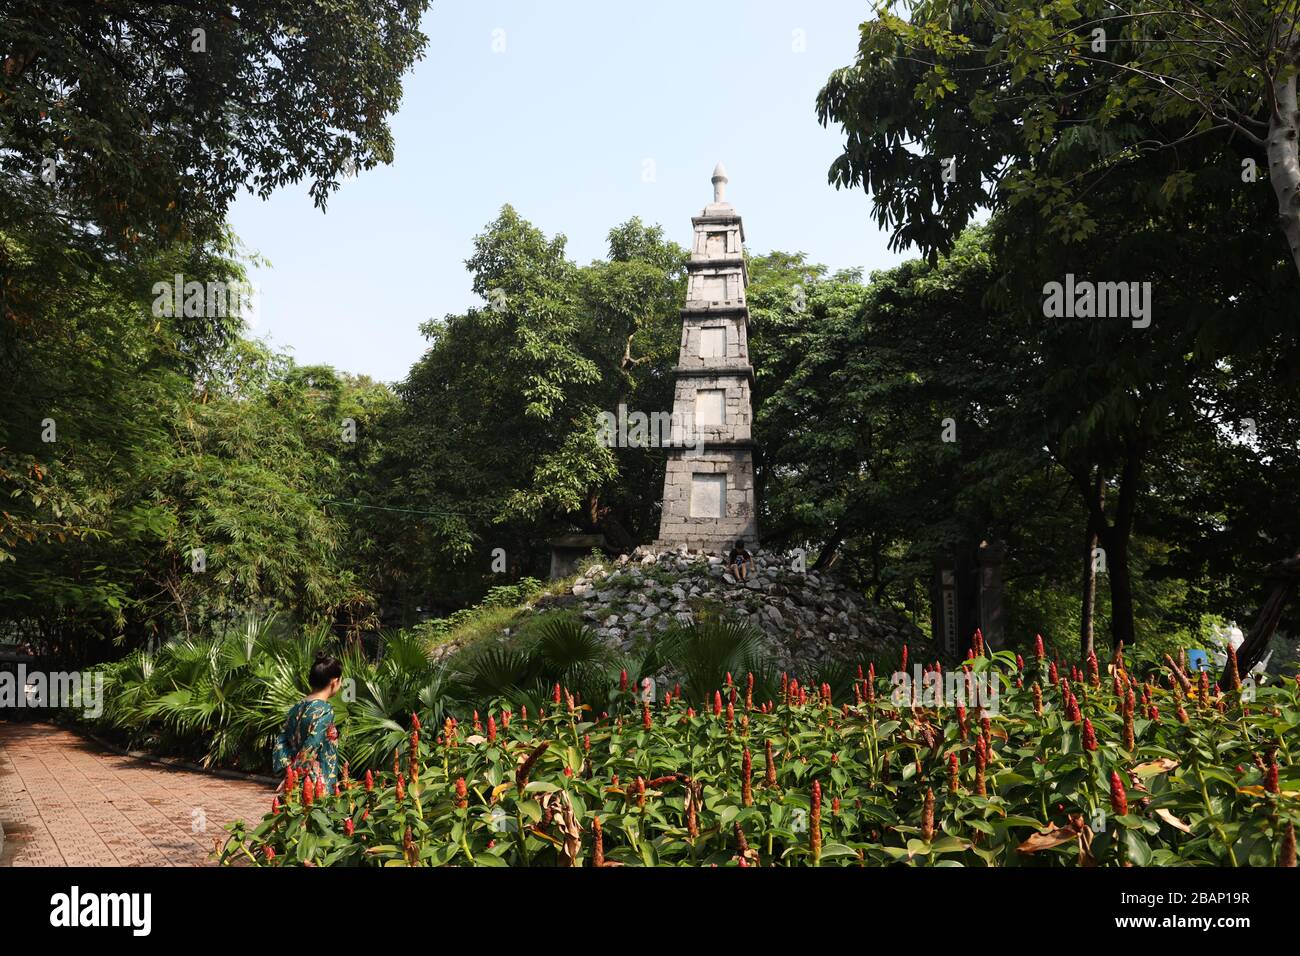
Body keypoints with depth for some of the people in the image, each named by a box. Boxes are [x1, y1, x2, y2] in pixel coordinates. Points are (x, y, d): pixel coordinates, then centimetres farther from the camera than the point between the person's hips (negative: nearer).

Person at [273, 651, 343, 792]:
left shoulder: (297, 707, 7)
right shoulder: (325, 710, -17)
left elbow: (281, 742, 8)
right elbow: (310, 748, -21)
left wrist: (288, 769, 4)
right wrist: (293, 774, -14)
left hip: (299, 781, 8)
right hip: (319, 783, -8)